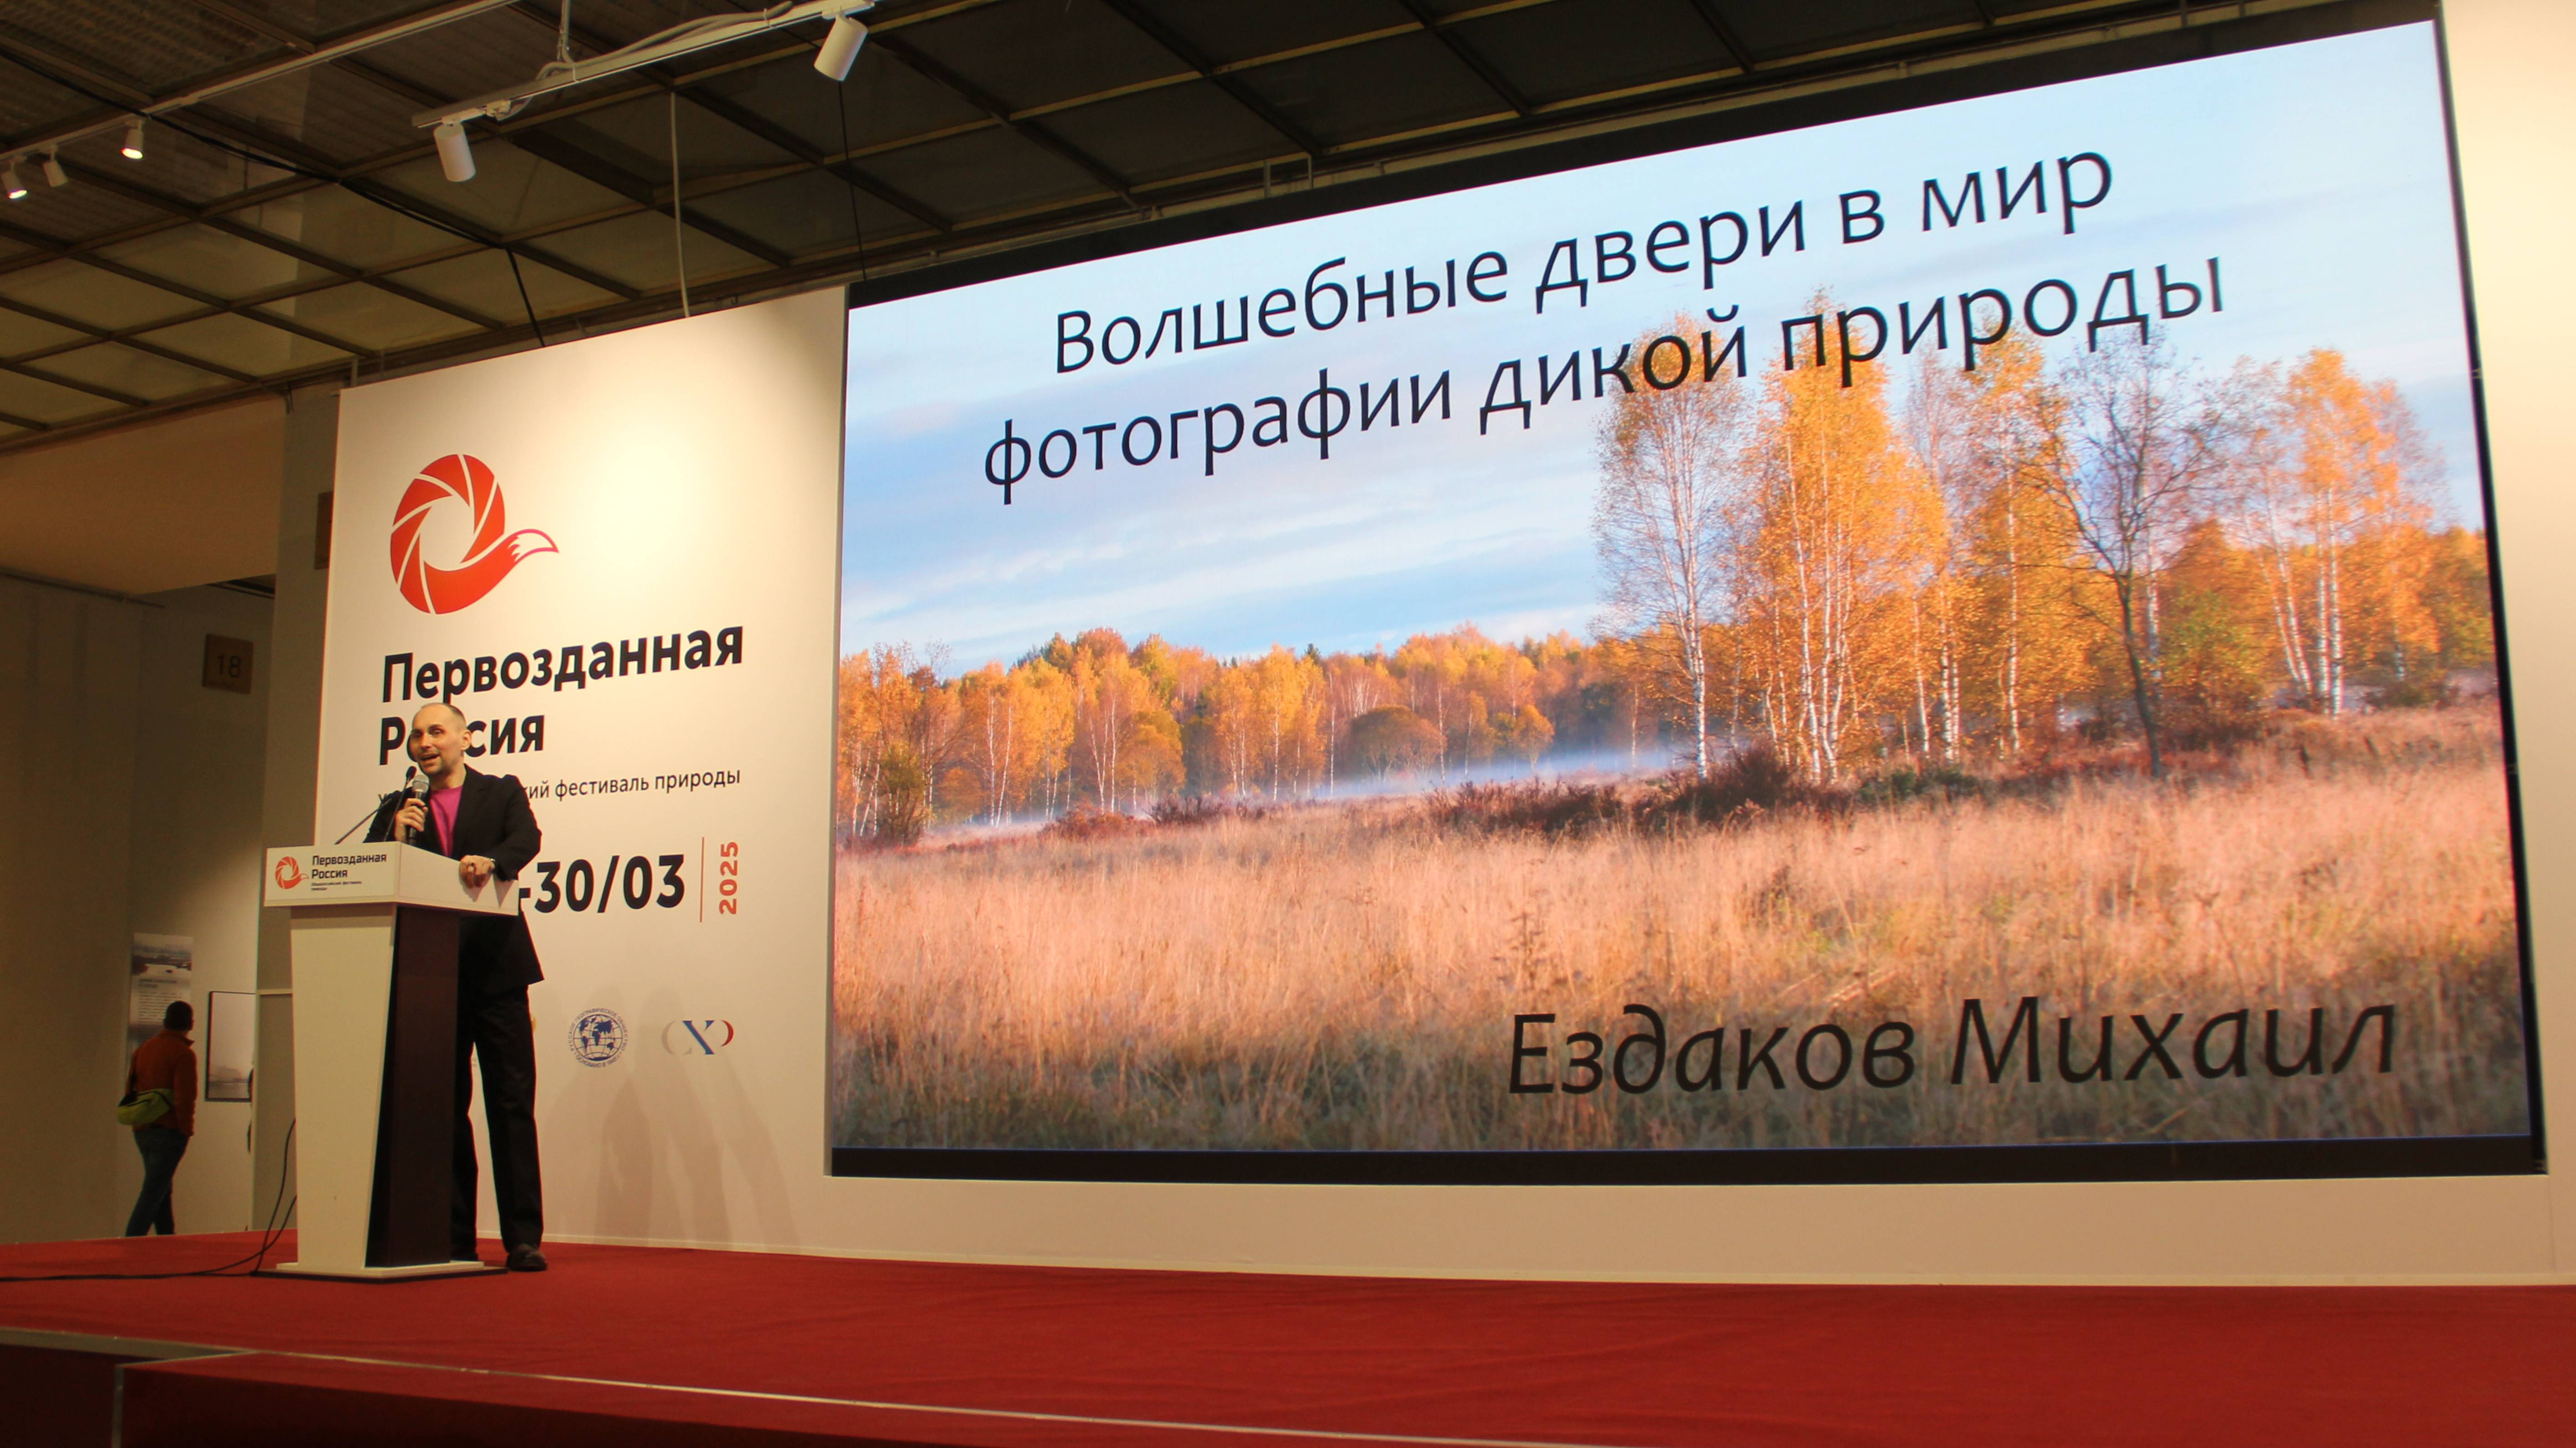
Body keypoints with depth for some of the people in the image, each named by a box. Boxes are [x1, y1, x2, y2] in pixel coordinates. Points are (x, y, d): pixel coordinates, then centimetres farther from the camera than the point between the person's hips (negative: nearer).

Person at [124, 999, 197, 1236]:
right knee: (154, 1192, -7)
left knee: (161, 1190, 17)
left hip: (142, 1131, 7)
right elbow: (185, 1098, -18)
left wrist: (138, 1119, 19)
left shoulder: (143, 1049, 10)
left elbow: (130, 1090, 14)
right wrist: (187, 1129, -8)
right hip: (169, 1132, -7)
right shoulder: (184, 1053, -13)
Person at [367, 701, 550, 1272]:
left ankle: (523, 1240, -3)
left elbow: (526, 840, -11)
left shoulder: (503, 792, 8)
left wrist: (489, 861, -31)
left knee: (512, 1105, -5)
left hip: (495, 972, -3)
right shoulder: (398, 809, 15)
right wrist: (396, 835, -11)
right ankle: (454, 1242, 12)